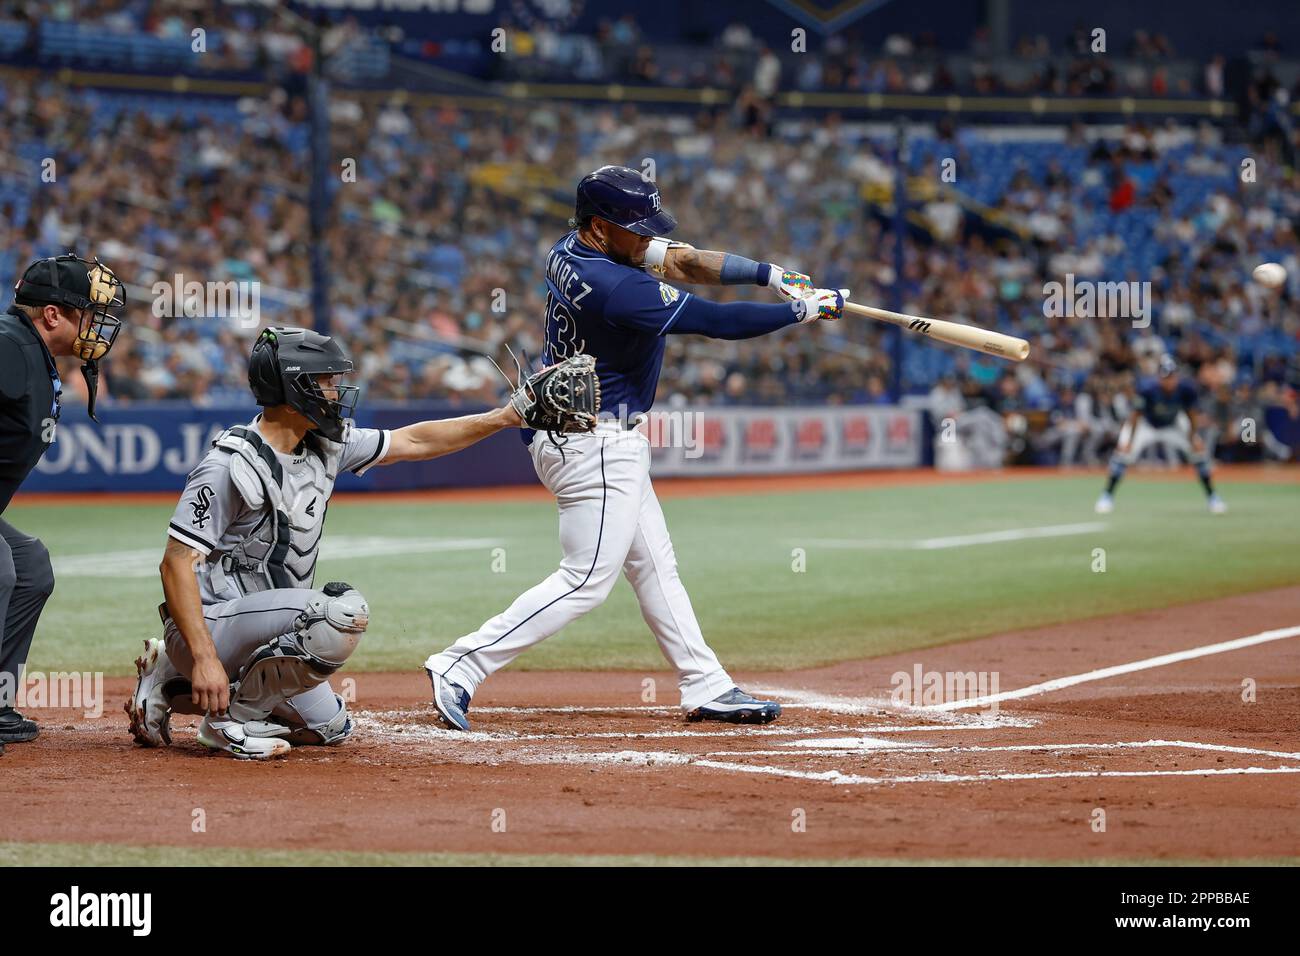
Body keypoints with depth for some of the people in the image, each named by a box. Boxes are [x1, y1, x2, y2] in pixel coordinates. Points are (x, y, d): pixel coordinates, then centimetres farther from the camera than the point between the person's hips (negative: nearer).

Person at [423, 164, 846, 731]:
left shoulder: (573, 253, 1)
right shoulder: (614, 286, -27)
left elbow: (680, 261, 7)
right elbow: (717, 322, -23)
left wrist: (768, 274, -2)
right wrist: (804, 309, -11)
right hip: (594, 445, -11)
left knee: (653, 565, 15)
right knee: (587, 581, -8)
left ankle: (706, 688, 21)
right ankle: (461, 667, -10)